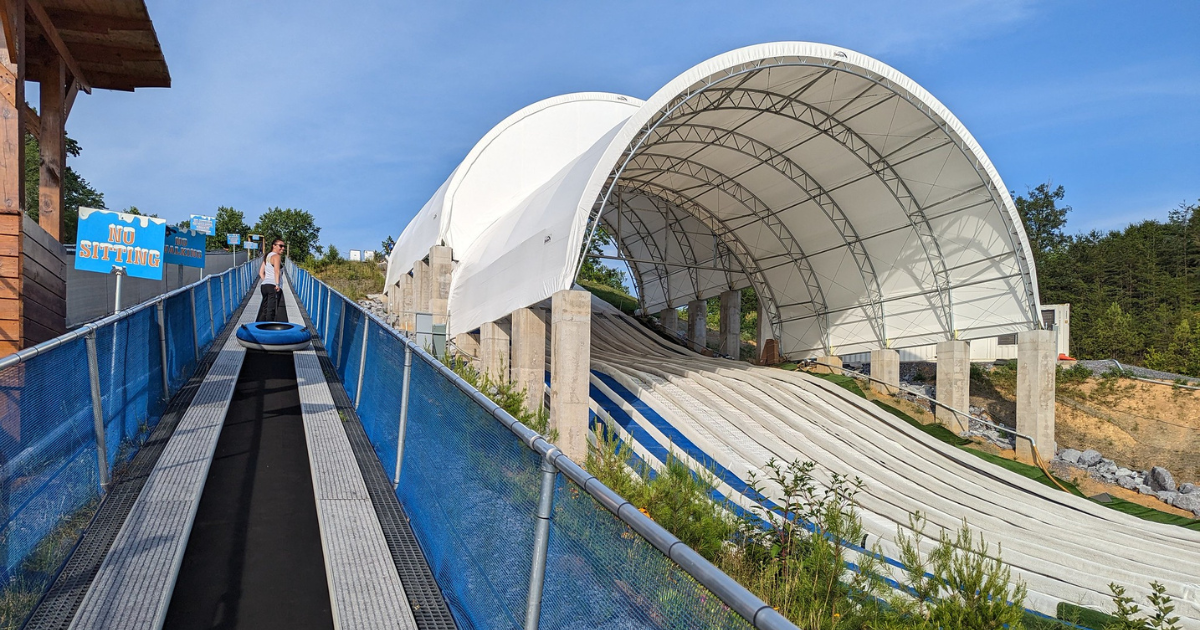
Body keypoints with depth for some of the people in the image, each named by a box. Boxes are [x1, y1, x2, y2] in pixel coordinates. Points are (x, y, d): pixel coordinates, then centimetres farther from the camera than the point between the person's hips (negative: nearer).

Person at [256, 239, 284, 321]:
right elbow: (276, 271, -22)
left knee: (264, 309, 14)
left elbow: (261, 272, 22)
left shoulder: (267, 256, 21)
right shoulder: (276, 256, -6)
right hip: (273, 286, -9)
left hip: (264, 285, 9)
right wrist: (277, 284, -29)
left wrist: (266, 281, 18)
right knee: (271, 310, -7)